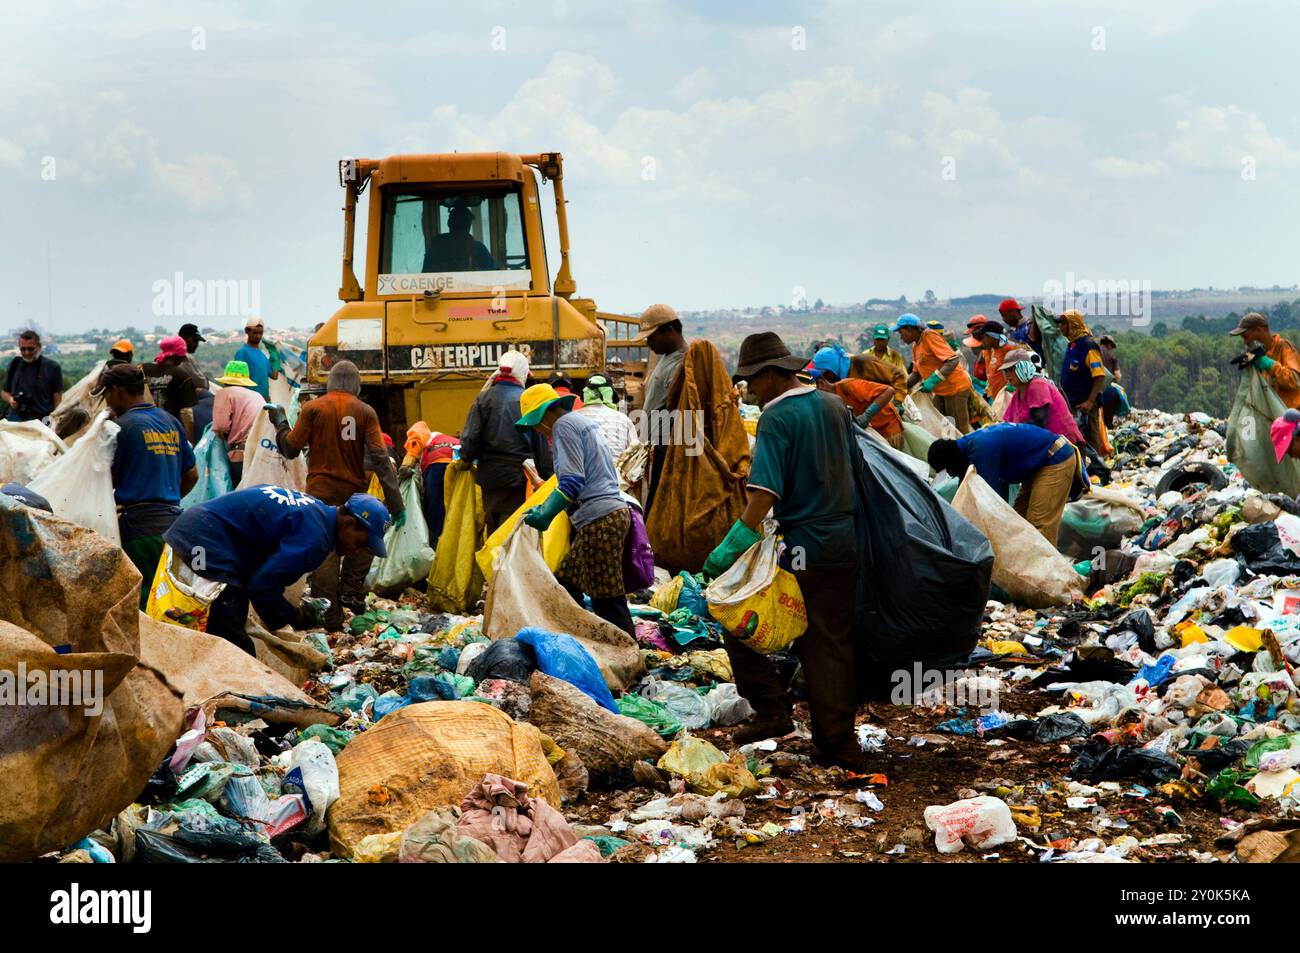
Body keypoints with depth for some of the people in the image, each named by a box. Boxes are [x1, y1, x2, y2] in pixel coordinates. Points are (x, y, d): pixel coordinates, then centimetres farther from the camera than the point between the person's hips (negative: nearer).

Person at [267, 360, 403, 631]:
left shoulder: (312, 409, -4)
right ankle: (351, 592, 11)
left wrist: (280, 423, 20)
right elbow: (380, 458, -7)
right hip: (355, 491, 1)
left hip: (321, 491, -1)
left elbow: (291, 448, 1)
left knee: (325, 551, 3)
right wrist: (395, 502, -5)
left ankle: (329, 617, 3)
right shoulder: (366, 412, -3)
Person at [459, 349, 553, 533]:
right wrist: (548, 476, 6)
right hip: (520, 476, -2)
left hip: (490, 475, 2)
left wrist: (466, 460, 13)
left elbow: (470, 437, -5)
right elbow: (541, 444, -2)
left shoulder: (484, 398, -2)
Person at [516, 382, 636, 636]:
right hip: (610, 513, 11)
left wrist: (546, 514, -21)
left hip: (600, 520, -11)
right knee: (565, 581, 14)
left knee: (608, 600, -8)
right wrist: (544, 507, 24)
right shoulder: (582, 422, 23)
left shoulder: (564, 425, -7)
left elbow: (572, 481, -17)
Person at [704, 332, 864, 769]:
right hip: (845, 543, 7)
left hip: (801, 548, -7)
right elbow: (856, 467, 17)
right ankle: (841, 746, 13)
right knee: (833, 643, 11)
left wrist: (730, 547, -25)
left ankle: (772, 710, 2)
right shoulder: (834, 406, 8)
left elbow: (765, 492, -23)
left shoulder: (777, 418, -14)